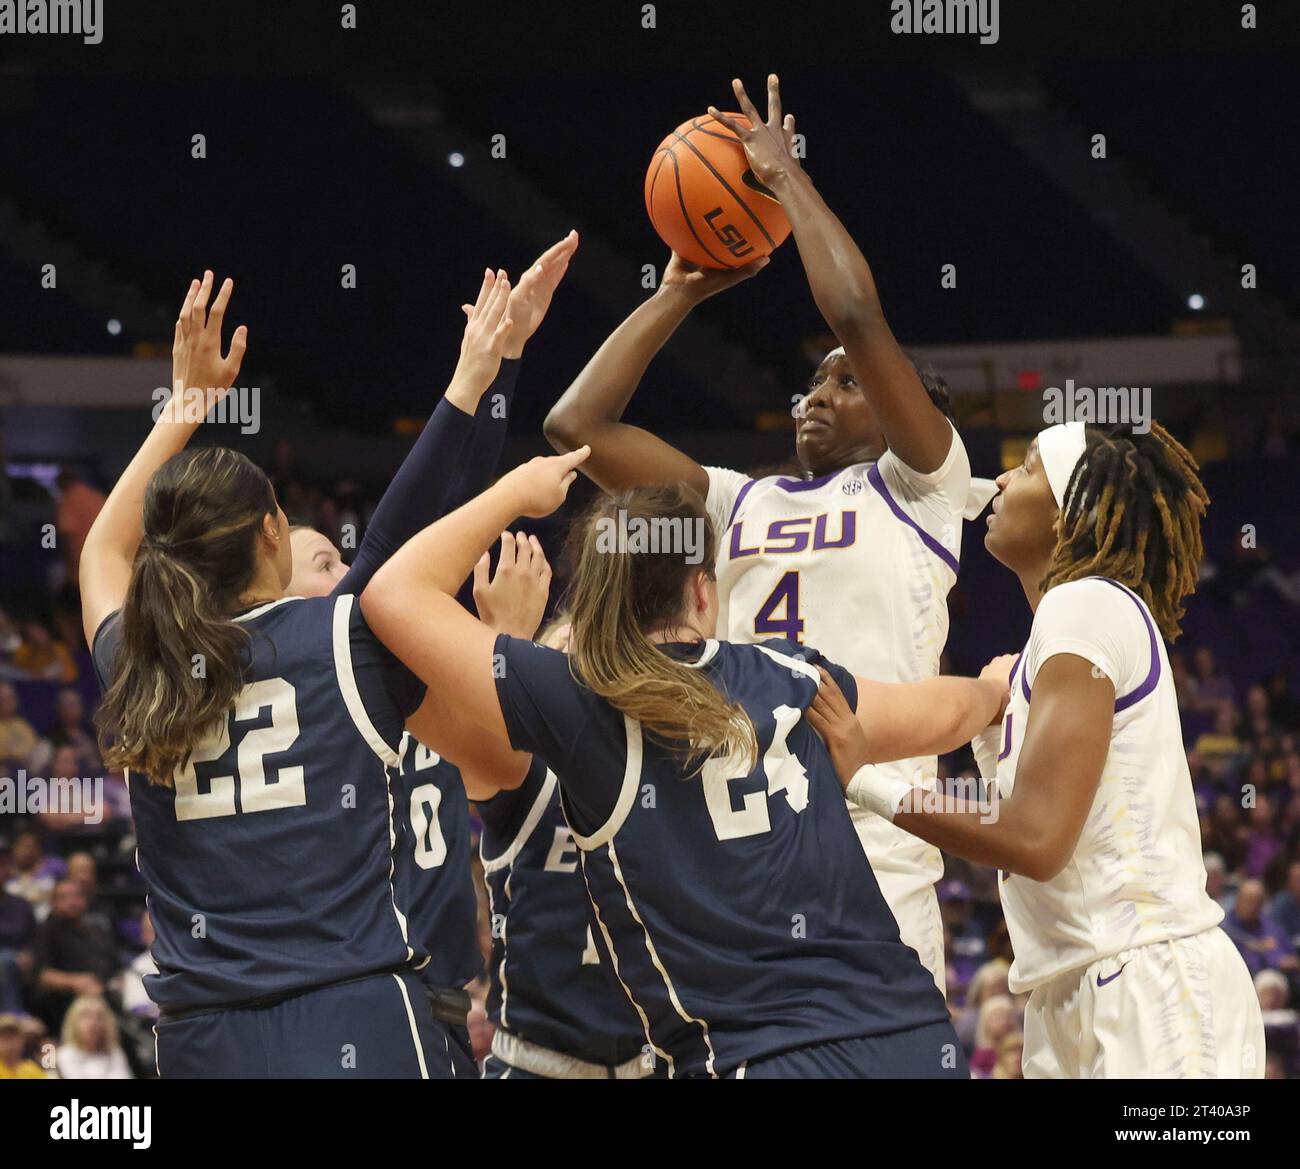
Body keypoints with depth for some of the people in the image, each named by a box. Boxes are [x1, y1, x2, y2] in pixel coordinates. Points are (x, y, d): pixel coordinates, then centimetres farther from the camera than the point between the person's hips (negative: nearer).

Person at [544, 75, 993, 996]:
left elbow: (858, 318, -8)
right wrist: (681, 295, 19)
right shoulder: (740, 505, 22)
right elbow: (577, 425, 17)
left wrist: (788, 176, 3)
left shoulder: (919, 488, 6)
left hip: (872, 851, -5)